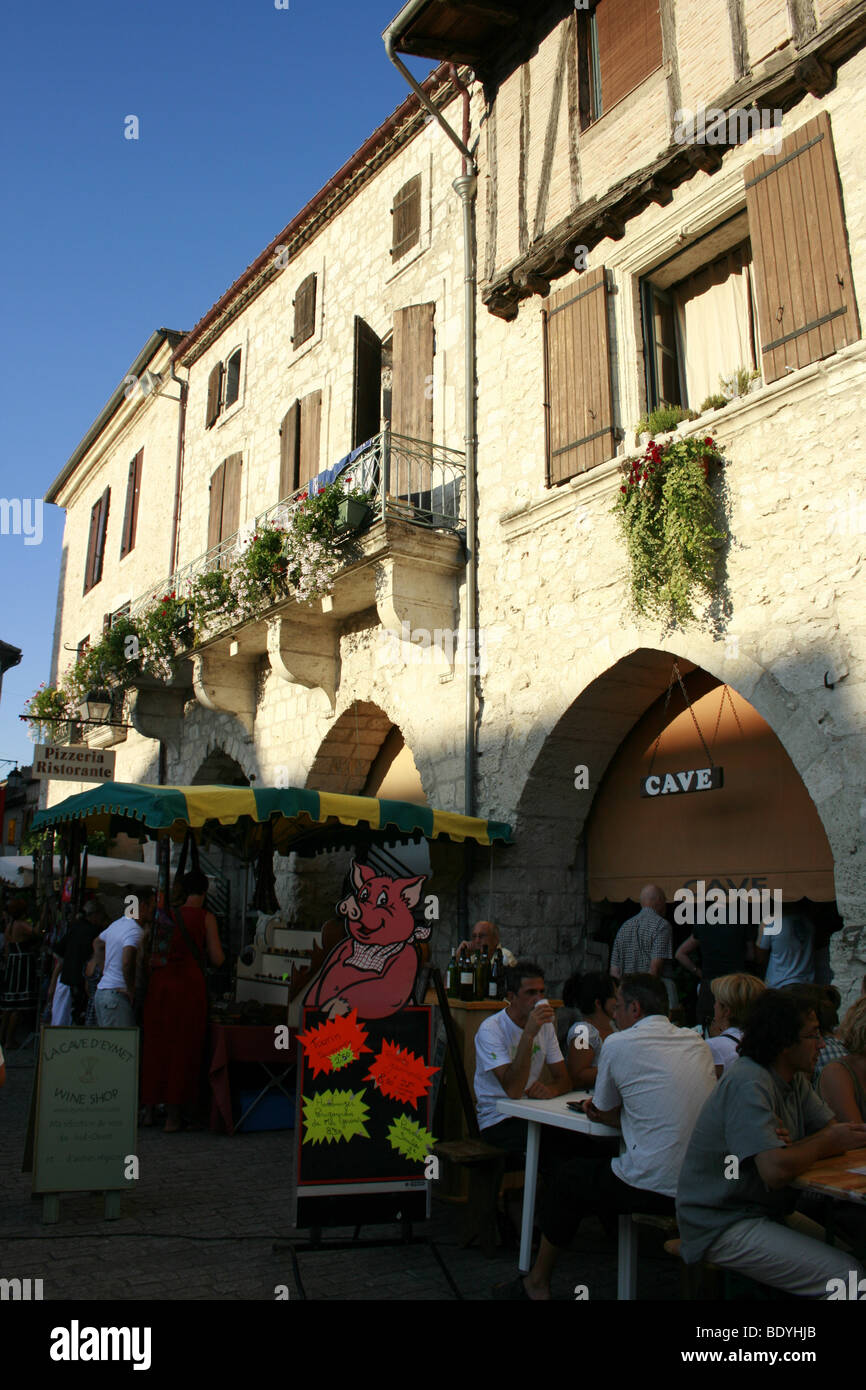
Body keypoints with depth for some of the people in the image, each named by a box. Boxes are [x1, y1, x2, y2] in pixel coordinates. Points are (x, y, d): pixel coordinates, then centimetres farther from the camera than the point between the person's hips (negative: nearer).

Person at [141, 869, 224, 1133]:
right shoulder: (206, 917, -1)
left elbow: (151, 955, 9)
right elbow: (217, 959, -2)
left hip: (159, 982, 4)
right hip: (189, 983, -4)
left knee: (155, 1044, 13)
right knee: (183, 1047, 4)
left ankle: (148, 1109, 22)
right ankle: (173, 1115, 7)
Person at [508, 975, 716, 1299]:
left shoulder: (619, 1044, -6)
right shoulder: (696, 1042, 10)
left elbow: (603, 1112, 5)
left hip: (652, 1188, -6)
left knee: (568, 1177, 19)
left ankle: (537, 1283, 32)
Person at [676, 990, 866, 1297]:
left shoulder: (794, 1078, 7)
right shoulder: (748, 1085, -22)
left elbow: (835, 1130, 1)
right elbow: (776, 1170, -30)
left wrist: (796, 1147, -19)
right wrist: (825, 1144, -12)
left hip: (766, 1212, 9)